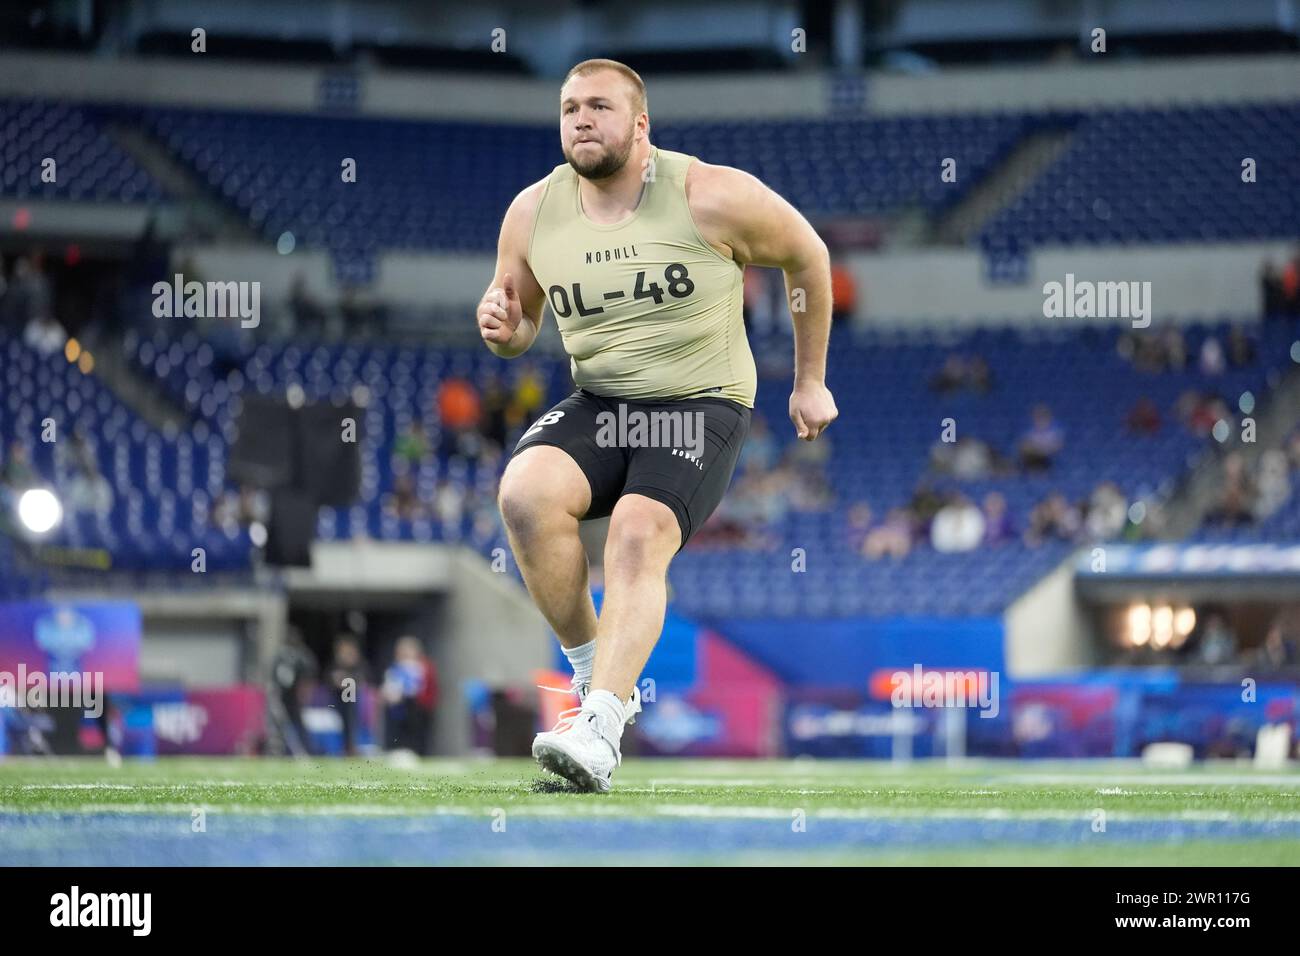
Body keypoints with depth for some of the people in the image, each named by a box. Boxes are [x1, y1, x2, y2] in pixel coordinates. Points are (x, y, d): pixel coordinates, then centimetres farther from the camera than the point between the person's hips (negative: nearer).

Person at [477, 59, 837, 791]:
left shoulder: (711, 197, -10)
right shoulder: (533, 213, 2)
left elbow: (808, 256, 7)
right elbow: (518, 329, 17)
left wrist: (810, 381, 12)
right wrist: (503, 330, -9)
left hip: (703, 407, -4)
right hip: (596, 405, 4)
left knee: (639, 534, -30)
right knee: (525, 491, -27)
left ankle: (602, 726, -40)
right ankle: (593, 670, -10)